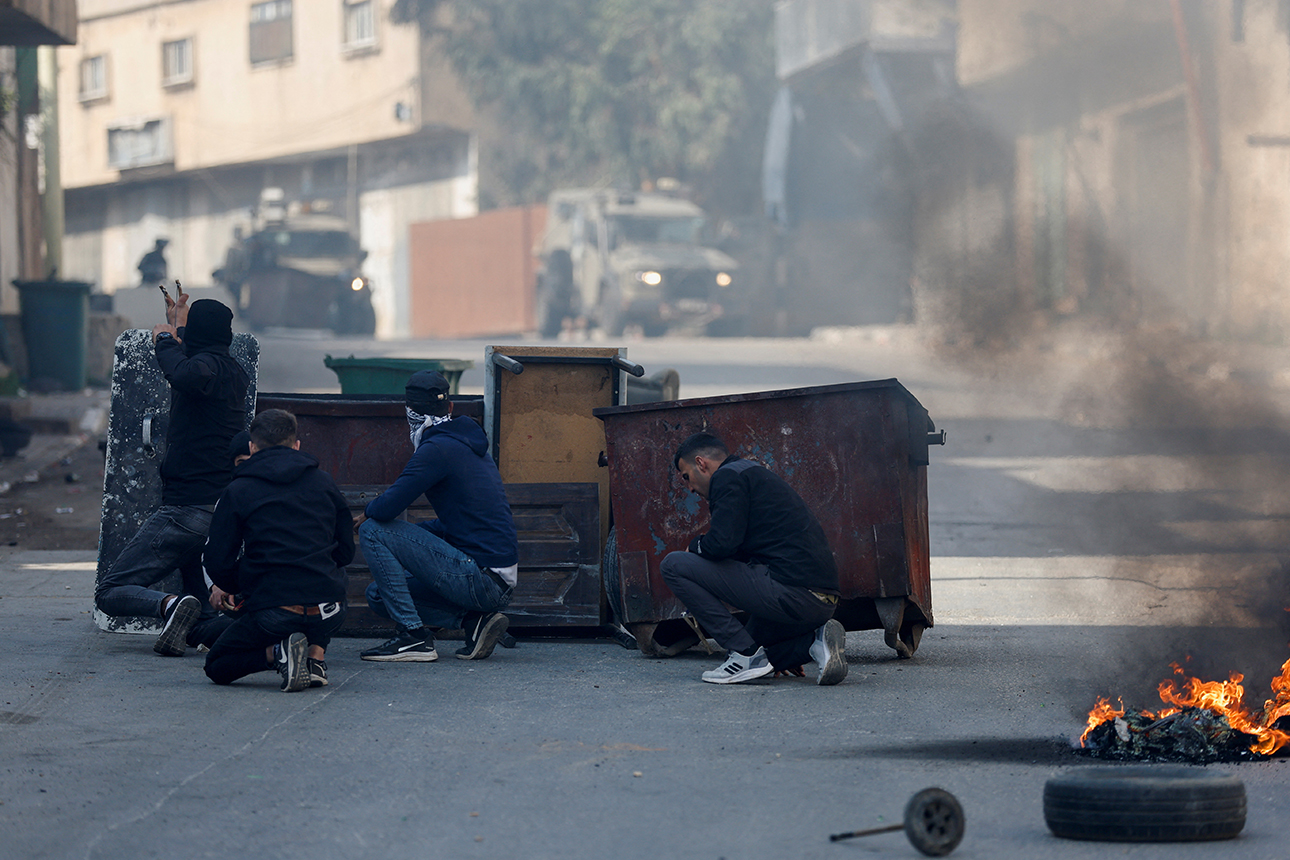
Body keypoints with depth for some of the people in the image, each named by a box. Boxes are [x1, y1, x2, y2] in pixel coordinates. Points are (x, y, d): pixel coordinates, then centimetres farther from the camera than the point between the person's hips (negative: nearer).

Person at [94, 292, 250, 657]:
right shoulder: (234, 372, 16)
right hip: (223, 508, 8)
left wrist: (165, 340, -17)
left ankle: (171, 604, -30)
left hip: (187, 509, -8)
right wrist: (177, 329, 46)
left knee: (110, 592, -5)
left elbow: (185, 377, -37)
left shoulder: (208, 364, -10)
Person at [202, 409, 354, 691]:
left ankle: (278, 652, -9)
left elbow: (218, 562, 0)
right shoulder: (324, 483, 11)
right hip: (328, 613, 3)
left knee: (216, 666, 20)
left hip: (273, 614, -3)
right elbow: (345, 551, 16)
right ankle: (316, 656, 14)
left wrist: (230, 587, 22)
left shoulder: (238, 491, 2)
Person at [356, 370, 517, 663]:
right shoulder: (471, 446, 18)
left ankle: (414, 636, -8)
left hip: (478, 580, -9)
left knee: (372, 530, -6)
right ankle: (475, 620, 6)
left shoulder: (438, 449, -11)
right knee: (378, 594, 19)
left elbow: (387, 507, -16)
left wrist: (367, 513, 8)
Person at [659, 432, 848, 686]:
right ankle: (815, 641, 6)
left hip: (790, 592, -10)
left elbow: (721, 543, -17)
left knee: (674, 566, -3)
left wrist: (696, 546, 10)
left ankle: (746, 655, -4)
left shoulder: (727, 477, -2)